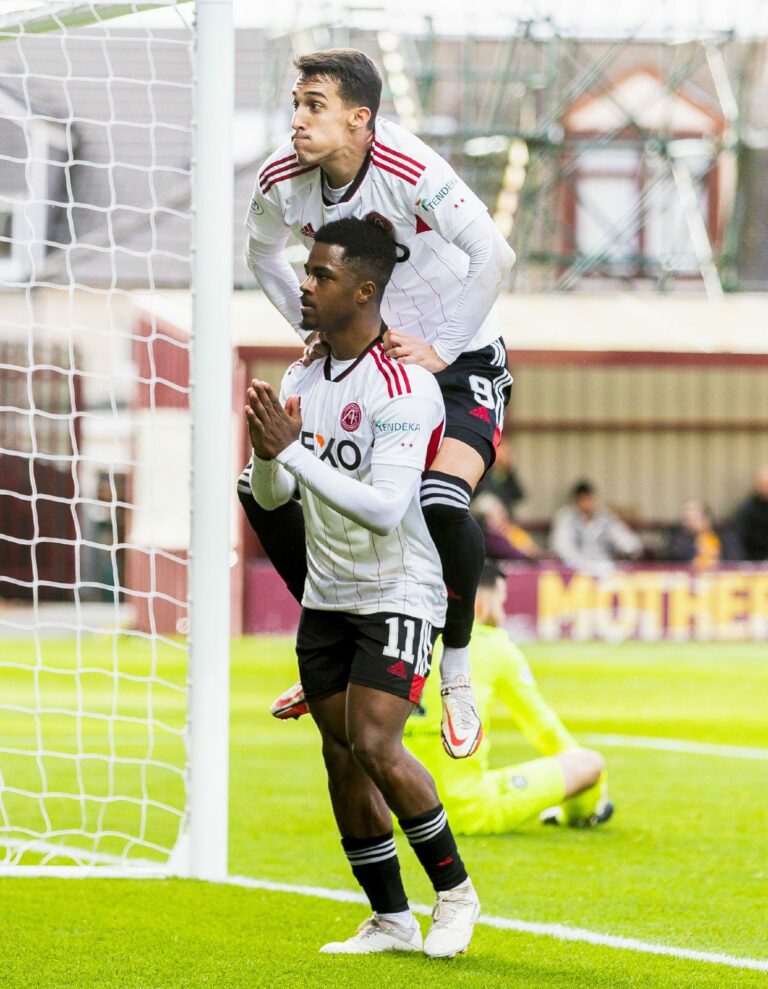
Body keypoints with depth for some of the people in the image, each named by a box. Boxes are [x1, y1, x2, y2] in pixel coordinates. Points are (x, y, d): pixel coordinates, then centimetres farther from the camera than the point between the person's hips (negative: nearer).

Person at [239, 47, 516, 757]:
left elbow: (494, 256, -28)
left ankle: (457, 668, -5)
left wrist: (441, 351, -23)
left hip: (459, 363, -7)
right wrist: (314, 331, 5)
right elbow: (264, 254, 14)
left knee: (441, 503, -31)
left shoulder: (410, 171, -27)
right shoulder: (281, 180, -8)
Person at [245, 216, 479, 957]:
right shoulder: (302, 378, 5)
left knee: (374, 746, -17)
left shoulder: (405, 387, -19)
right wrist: (267, 454, -16)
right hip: (326, 595, 7)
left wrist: (293, 451, -30)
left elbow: (385, 507, -27)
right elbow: (271, 497, 7)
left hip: (398, 594, -7)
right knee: (340, 756, 5)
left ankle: (454, 889, 3)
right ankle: (391, 920, 15)